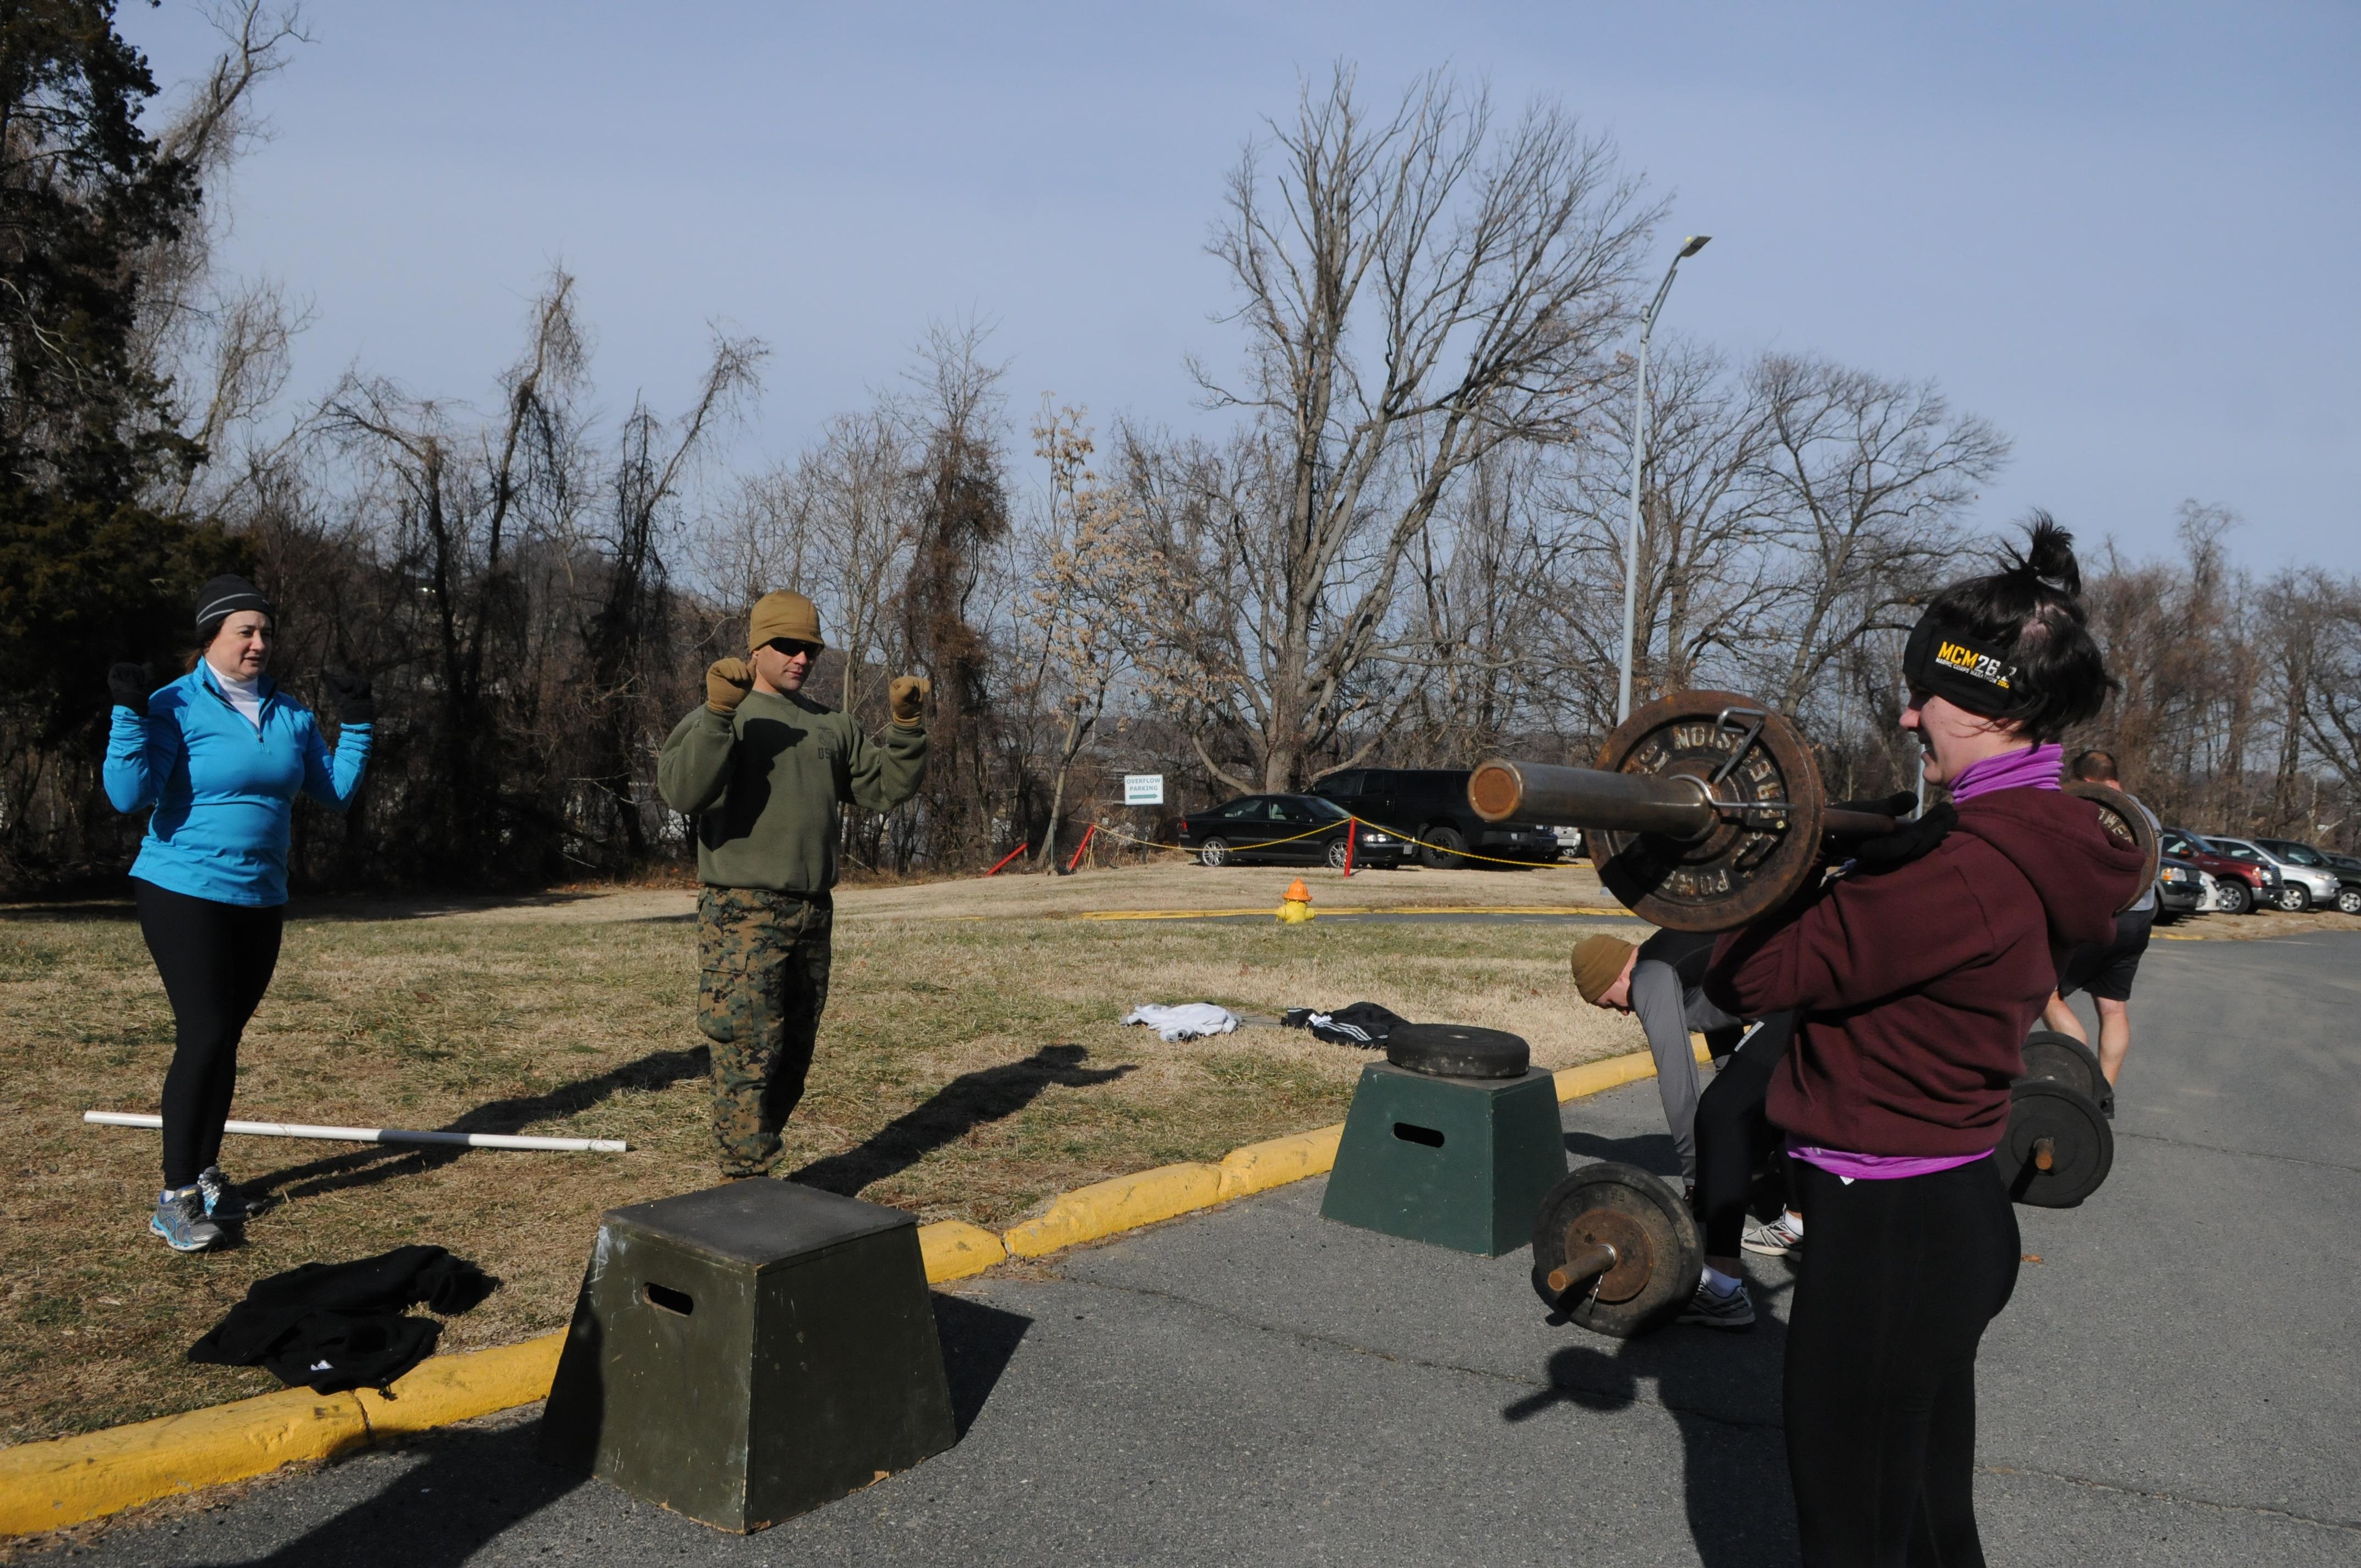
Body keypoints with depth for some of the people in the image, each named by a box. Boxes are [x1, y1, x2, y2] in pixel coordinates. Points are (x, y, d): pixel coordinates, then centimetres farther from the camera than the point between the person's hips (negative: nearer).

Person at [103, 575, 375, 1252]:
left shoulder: (289, 714, 9)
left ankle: (205, 1175, 26)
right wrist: (130, 715, -27)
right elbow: (129, 795, -20)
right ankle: (174, 1199, -4)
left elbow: (336, 790, 14)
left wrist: (357, 726, 7)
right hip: (185, 893, -6)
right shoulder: (174, 706, -10)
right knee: (204, 1035, -12)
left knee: (225, 1038, 13)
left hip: (261, 900, 6)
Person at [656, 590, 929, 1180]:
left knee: (793, 1056, 12)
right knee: (748, 1055, -7)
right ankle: (747, 1183, 1)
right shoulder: (718, 720, -2)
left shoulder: (832, 727, 16)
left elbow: (888, 787, 15)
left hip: (812, 915, 6)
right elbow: (682, 792, -19)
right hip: (743, 915, -6)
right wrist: (717, 712, -28)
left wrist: (907, 727, 1)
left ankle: (750, 1167, 26)